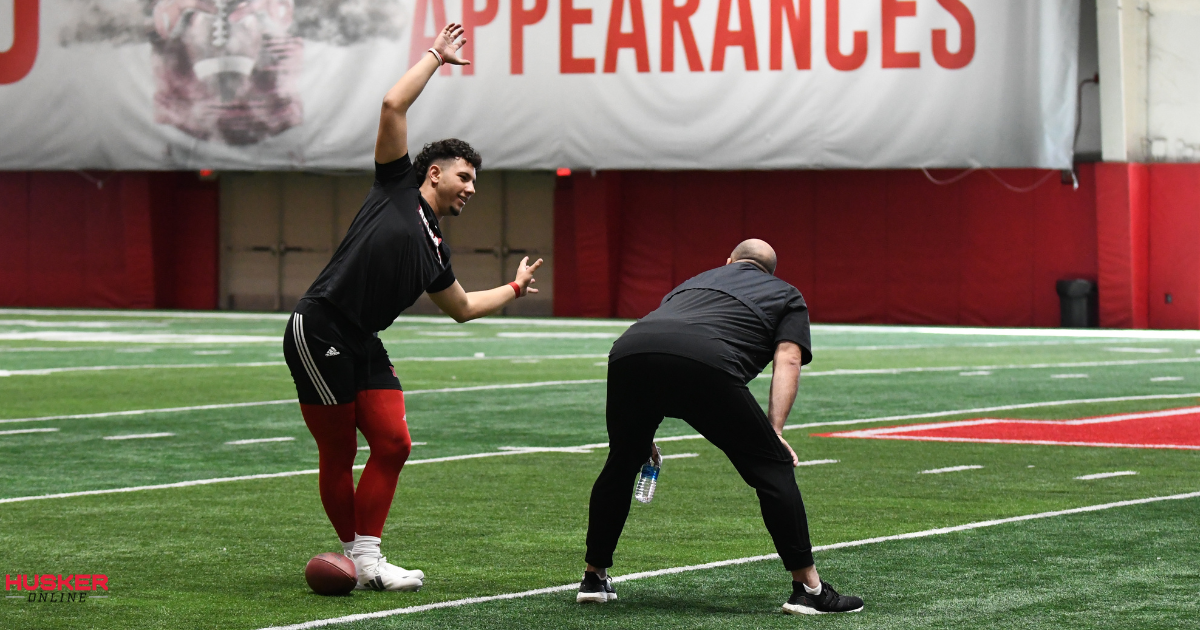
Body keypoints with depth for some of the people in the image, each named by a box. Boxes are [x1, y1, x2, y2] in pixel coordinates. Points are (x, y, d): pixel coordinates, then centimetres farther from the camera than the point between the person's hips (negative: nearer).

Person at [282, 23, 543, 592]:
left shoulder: (434, 249, 22)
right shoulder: (395, 187, 5)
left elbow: (462, 307, 38)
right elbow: (393, 106, -2)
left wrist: (514, 289, 41)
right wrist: (436, 57, 7)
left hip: (363, 347, 8)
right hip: (318, 332, -8)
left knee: (393, 443, -3)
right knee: (338, 455, -3)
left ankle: (366, 557, 1)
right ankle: (355, 554, 6)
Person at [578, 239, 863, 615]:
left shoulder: (697, 280, 43)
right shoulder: (786, 296, 31)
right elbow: (787, 361, 13)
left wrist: (641, 436, 45)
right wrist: (775, 431, 4)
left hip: (629, 350, 4)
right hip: (705, 363, -4)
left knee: (622, 462, 28)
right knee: (772, 467, 9)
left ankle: (594, 578, 36)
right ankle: (808, 589, 7)